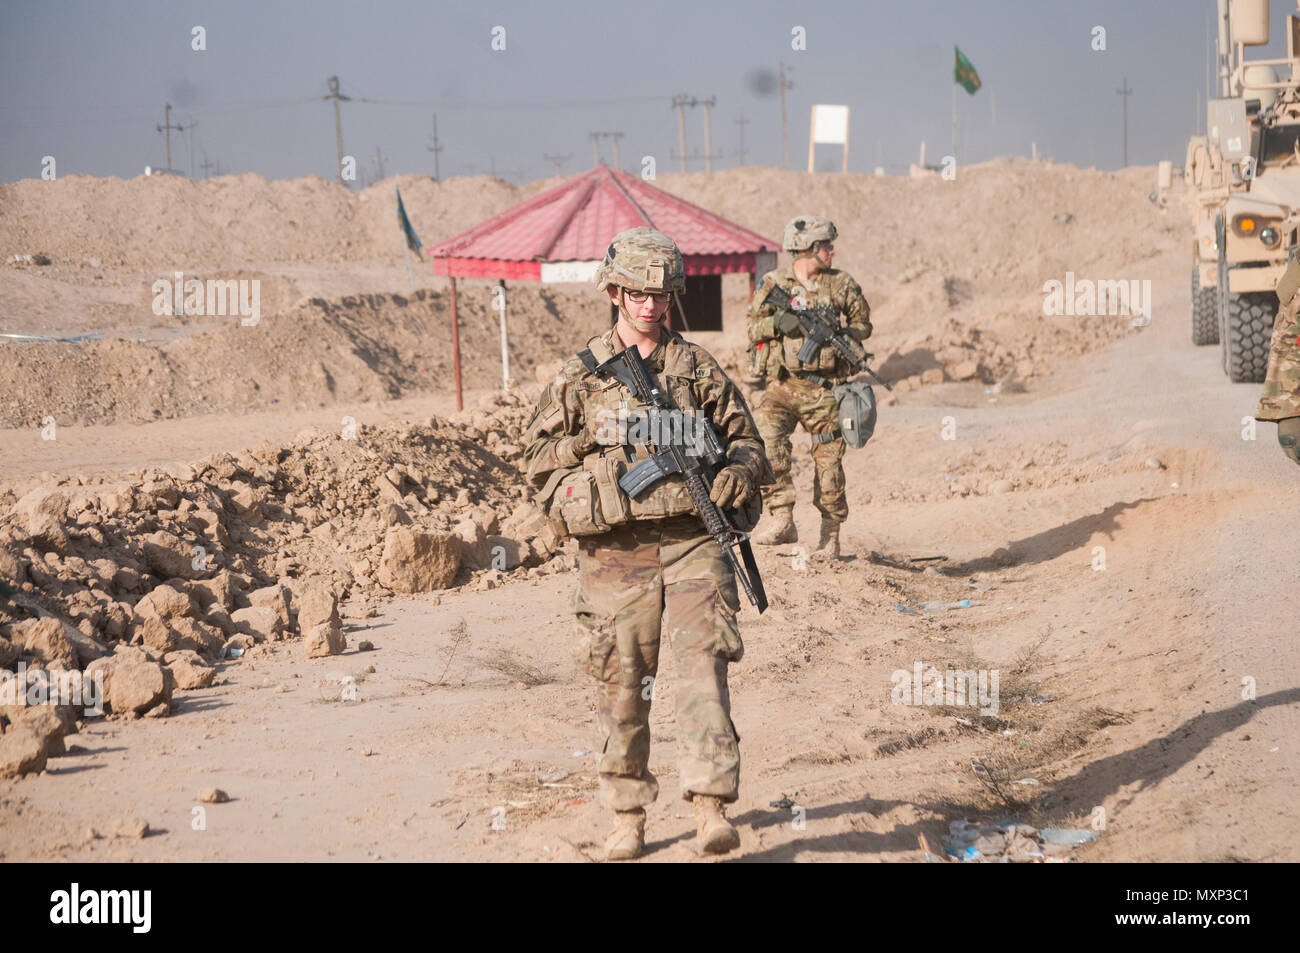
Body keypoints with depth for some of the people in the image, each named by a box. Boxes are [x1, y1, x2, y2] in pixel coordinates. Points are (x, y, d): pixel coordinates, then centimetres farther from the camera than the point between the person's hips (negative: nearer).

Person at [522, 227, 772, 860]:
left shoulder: (697, 368, 10)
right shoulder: (580, 375, 7)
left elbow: (745, 438, 13)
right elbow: (539, 455, 9)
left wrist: (740, 471, -8)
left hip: (692, 544, 0)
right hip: (617, 552, 0)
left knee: (704, 668, -14)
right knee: (622, 687, 5)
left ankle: (710, 809, -17)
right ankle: (627, 817, 19)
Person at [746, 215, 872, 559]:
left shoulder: (842, 285, 8)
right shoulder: (772, 284, 6)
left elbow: (863, 325, 15)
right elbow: (753, 332, 7)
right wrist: (776, 323, -14)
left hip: (824, 388, 1)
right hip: (781, 385, -1)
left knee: (828, 459, 1)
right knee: (766, 440, -25)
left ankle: (830, 536, 12)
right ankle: (782, 519, -22)